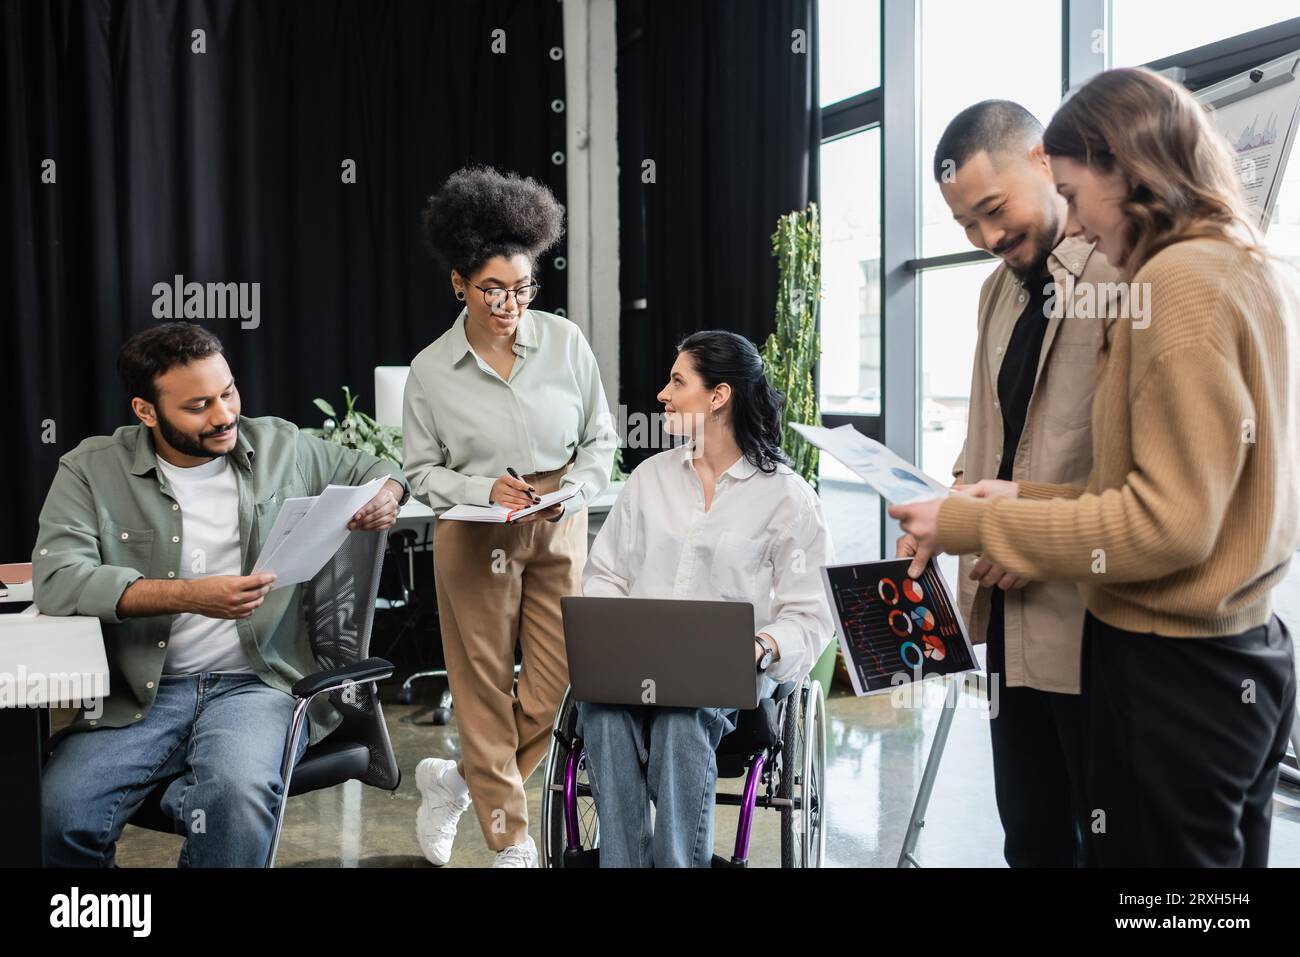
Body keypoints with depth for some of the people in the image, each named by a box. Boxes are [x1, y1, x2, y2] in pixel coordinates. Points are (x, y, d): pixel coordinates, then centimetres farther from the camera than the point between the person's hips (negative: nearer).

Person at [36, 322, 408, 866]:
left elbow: (369, 469, 23)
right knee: (57, 815, -24)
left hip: (256, 683, 0)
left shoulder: (282, 447, 8)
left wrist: (385, 494, -3)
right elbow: (56, 578, -12)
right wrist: (191, 596, -22)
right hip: (138, 693, 1)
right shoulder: (92, 470, 1)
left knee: (238, 792, -32)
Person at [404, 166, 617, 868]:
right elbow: (421, 471, 4)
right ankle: (509, 840, 21)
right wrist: (484, 489, -14)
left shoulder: (565, 342, -1)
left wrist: (571, 492, -13)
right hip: (474, 537, -1)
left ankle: (456, 780, 27)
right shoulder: (431, 370, -3)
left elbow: (601, 440, 5)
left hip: (560, 530, 2)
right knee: (486, 690, 4)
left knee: (555, 690, 1)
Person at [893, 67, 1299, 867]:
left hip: (1169, 669, -9)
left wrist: (977, 526, -14)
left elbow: (1168, 523, -21)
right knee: (1220, 851, 19)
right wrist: (1034, 497, 9)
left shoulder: (1178, 278, -17)